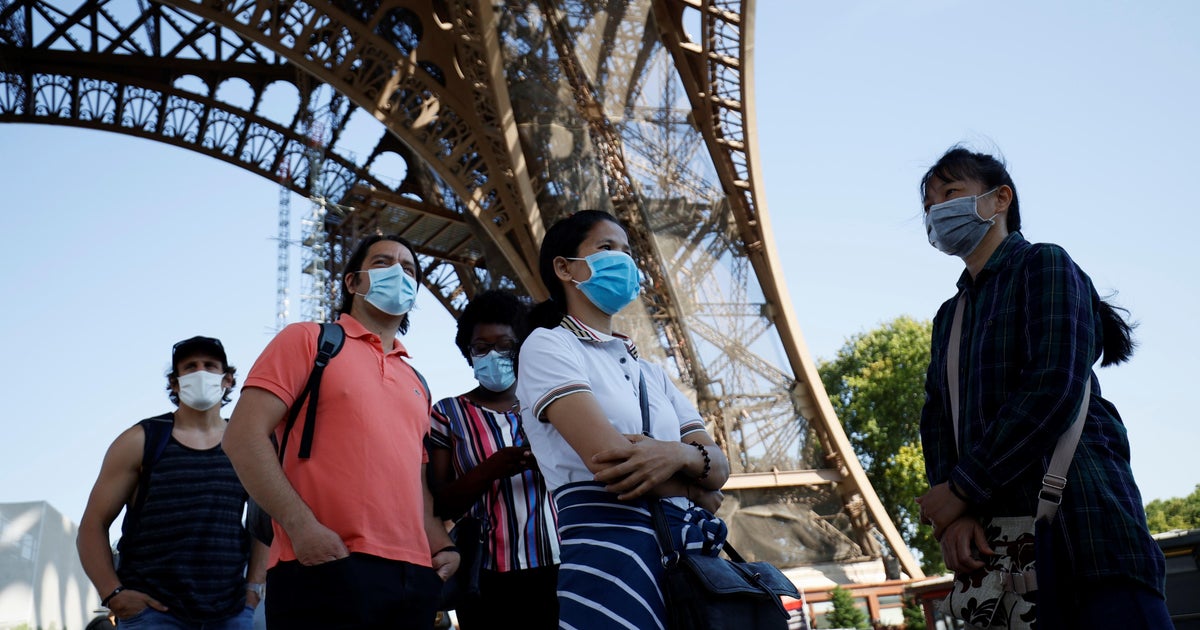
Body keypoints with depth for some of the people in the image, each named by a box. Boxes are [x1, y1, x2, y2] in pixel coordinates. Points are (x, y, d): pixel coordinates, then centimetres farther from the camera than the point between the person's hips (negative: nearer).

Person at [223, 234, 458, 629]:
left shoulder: (416, 383, 24)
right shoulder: (309, 339, 6)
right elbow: (244, 437, -5)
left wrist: (443, 548, 7)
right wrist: (301, 526, -15)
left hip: (413, 578, 6)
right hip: (327, 570, -6)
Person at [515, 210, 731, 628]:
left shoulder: (651, 373, 22)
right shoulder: (547, 345, 0)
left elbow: (719, 467, 10)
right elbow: (609, 460, -14)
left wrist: (681, 455, -13)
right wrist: (694, 490, 1)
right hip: (611, 550, -7)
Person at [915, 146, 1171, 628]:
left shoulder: (1044, 265, 1)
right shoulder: (949, 316, 23)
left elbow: (1054, 389, -13)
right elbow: (937, 420, 11)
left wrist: (963, 489, -12)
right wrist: (949, 516, -9)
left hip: (1077, 519, -6)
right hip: (994, 542, 6)